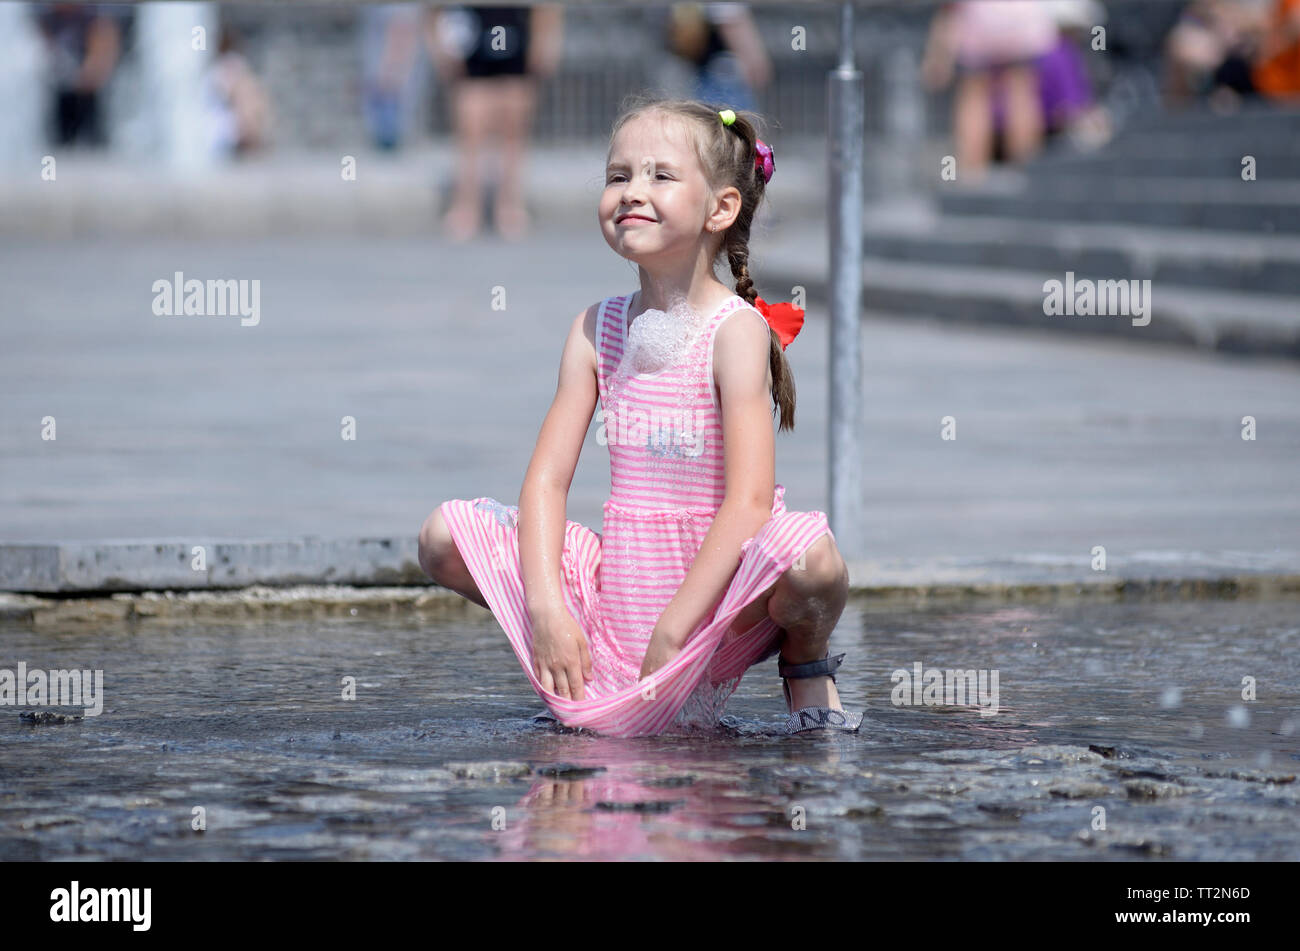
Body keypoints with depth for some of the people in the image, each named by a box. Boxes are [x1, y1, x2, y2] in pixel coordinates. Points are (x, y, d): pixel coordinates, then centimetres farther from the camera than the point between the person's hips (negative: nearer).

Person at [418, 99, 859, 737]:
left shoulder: (736, 331, -12)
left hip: (719, 598, -5)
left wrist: (672, 632, -24)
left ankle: (807, 671, 1)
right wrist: (546, 608, -16)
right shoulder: (596, 329, 4)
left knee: (806, 553, -36)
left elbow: (749, 501, -20)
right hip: (617, 583, 5)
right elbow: (547, 476, 0)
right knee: (444, 536, -8)